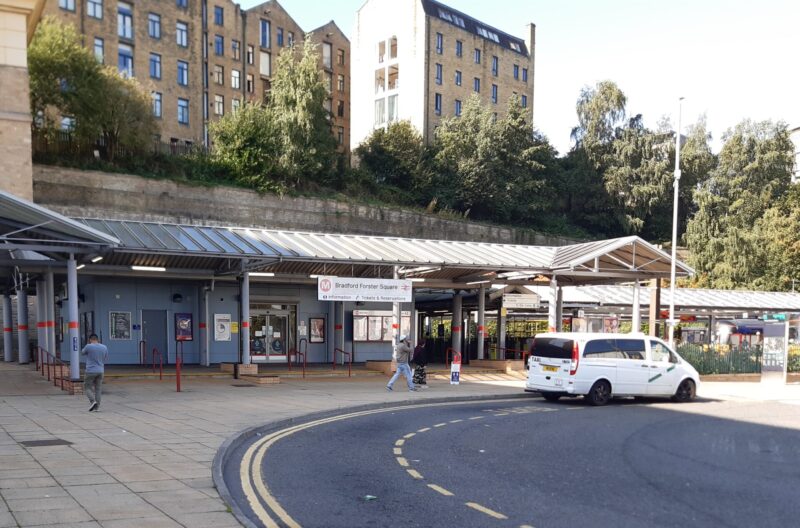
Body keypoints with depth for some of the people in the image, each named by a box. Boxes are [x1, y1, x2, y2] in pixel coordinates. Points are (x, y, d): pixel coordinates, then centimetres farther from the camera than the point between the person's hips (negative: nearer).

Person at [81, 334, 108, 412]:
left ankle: (92, 401, -13)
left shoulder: (88, 347, -9)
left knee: (87, 387, 6)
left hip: (90, 371, -4)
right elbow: (106, 358, 17)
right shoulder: (104, 347, 5)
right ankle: (97, 406, 5)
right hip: (100, 371, 4)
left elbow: (82, 353, 11)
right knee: (98, 389, 8)